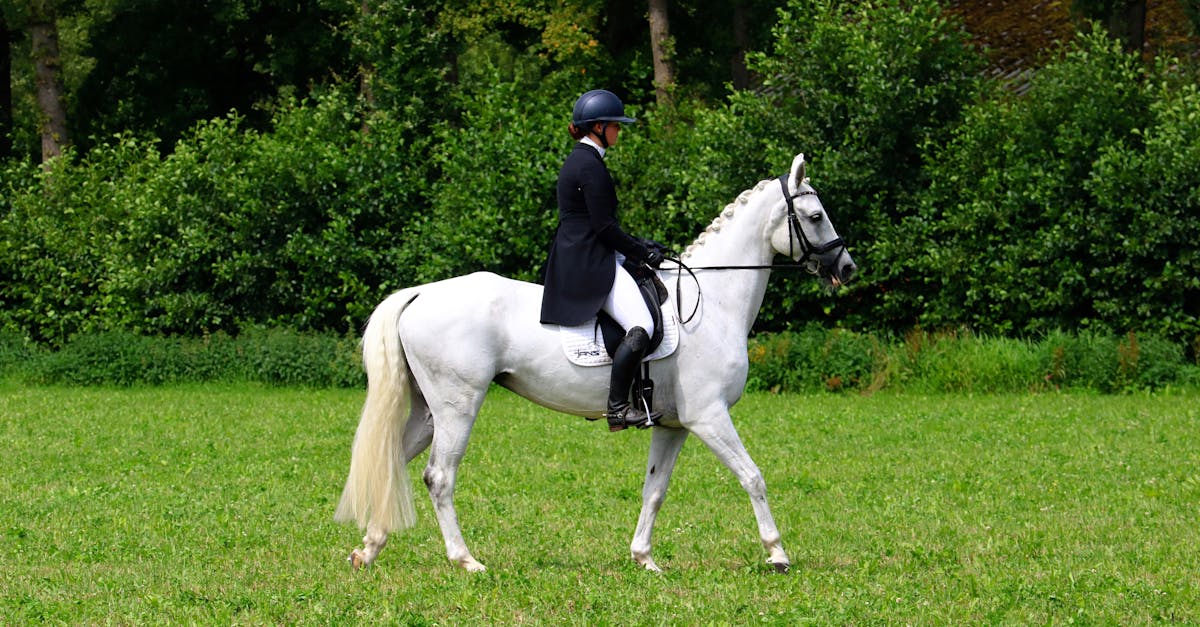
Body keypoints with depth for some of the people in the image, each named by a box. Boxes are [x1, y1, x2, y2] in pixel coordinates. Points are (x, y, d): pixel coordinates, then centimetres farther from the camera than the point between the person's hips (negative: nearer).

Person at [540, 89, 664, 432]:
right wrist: (641, 253, -6)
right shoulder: (591, 166, -15)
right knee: (641, 327, -21)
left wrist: (637, 246, 15)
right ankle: (617, 407, -22)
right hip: (589, 262, -11)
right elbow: (604, 226, -17)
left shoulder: (580, 160, 18)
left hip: (576, 259, 11)